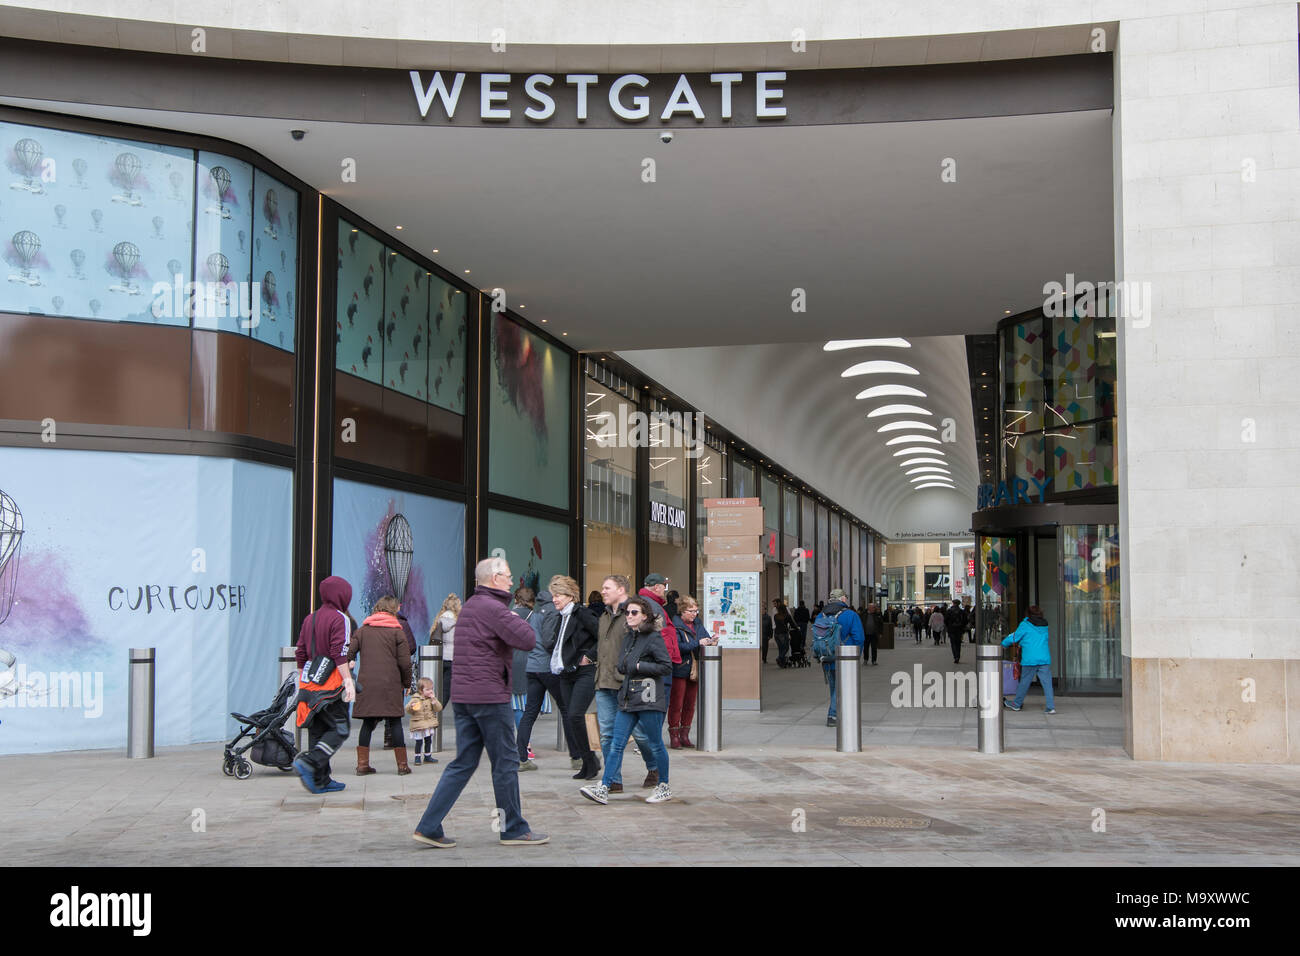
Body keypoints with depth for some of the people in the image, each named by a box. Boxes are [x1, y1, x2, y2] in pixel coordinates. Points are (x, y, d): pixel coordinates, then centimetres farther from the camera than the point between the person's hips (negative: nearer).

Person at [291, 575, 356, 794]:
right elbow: (340, 654, -17)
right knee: (340, 729, -1)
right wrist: (348, 681, -19)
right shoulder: (340, 619, -8)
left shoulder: (309, 619, 14)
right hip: (332, 686, -7)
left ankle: (321, 781, 10)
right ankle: (308, 763, -18)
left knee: (317, 731, 9)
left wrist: (302, 681, 23)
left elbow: (300, 655, 16)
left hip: (311, 684, 8)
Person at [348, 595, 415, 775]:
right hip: (390, 684, -3)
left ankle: (362, 763, 7)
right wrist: (406, 683, 9)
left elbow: (348, 654, 3)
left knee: (367, 722, 9)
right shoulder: (397, 631, 1)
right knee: (395, 722, 3)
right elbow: (405, 662, -3)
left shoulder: (362, 630, 10)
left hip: (366, 684, 3)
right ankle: (402, 765, 4)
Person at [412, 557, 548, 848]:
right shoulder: (492, 608, -14)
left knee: (463, 763, 11)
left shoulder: (469, 606, 17)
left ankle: (428, 827, 6)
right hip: (489, 695, -9)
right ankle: (514, 829, 13)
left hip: (462, 695, 9)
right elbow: (528, 639, -20)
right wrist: (518, 620, 0)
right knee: (505, 763, 3)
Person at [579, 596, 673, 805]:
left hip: (648, 700, -7)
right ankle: (603, 789, -2)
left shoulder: (654, 638, -8)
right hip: (628, 699, 7)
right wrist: (623, 666, 2)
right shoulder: (628, 637, 15)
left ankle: (664, 787, 18)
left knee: (656, 745, 4)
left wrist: (639, 666, -14)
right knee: (617, 745, 1)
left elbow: (666, 667, -12)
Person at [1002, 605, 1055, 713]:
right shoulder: (1045, 625, 13)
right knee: (1047, 683, 2)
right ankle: (1051, 707, -3)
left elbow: (1014, 637, 2)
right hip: (1045, 659, 4)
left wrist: (1003, 643, 21)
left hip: (1030, 660, -3)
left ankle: (1017, 704, 22)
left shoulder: (1025, 625, -3)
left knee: (1024, 682, 8)